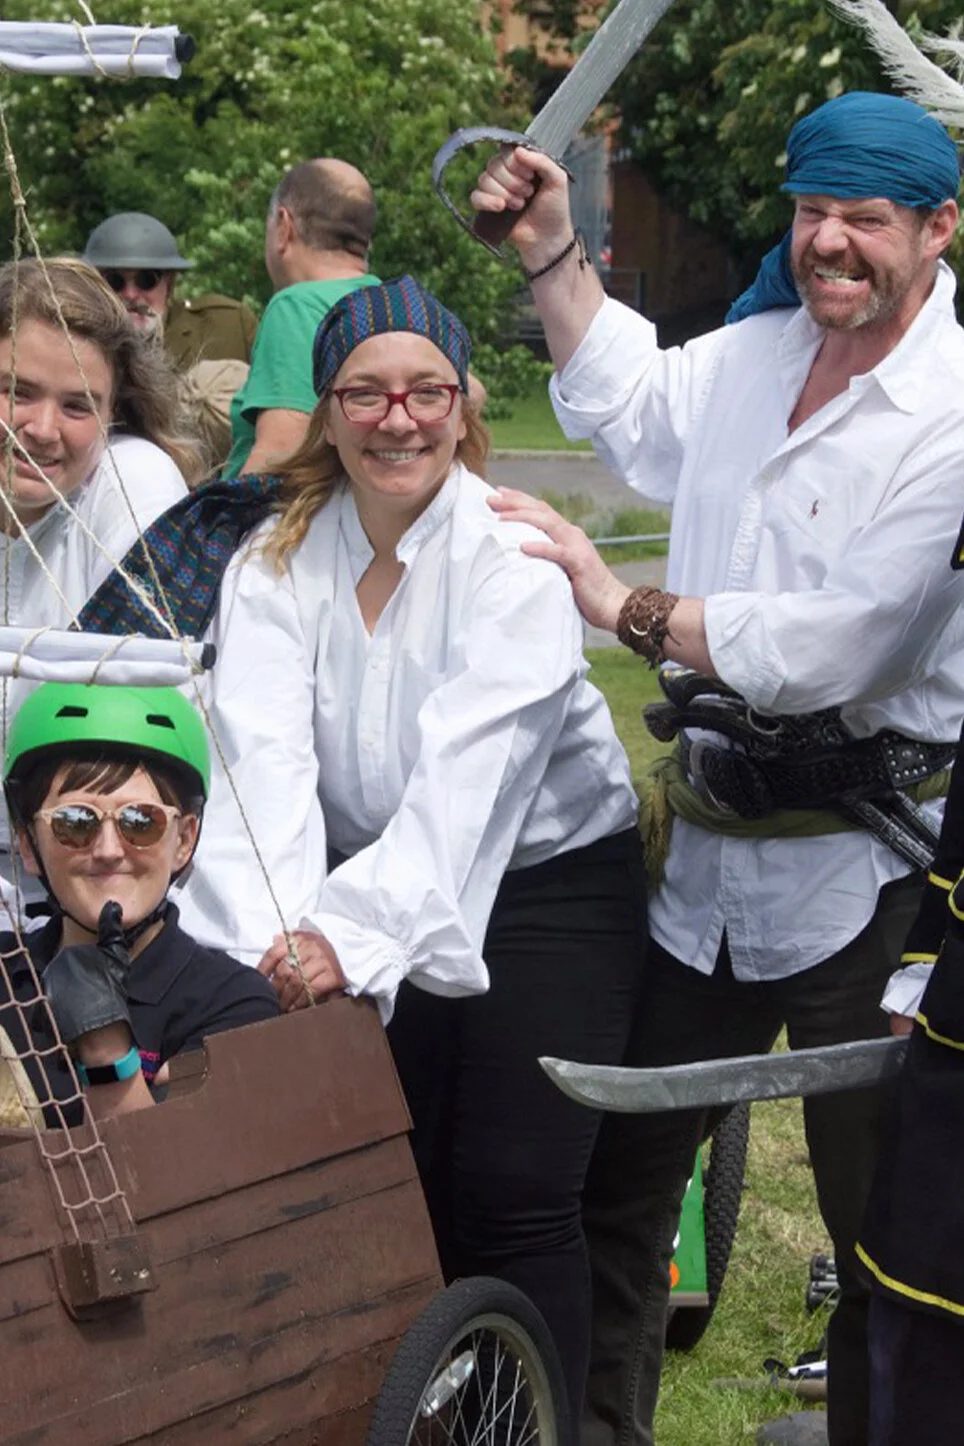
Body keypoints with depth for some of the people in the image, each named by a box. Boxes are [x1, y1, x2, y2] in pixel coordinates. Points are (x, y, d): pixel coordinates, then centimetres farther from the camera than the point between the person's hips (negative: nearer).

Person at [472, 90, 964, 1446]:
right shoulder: (756, 352, 8)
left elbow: (832, 647, -24)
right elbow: (629, 405, 31)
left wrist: (621, 604, -15)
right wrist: (555, 253, 19)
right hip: (713, 846, 8)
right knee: (621, 1160, 17)